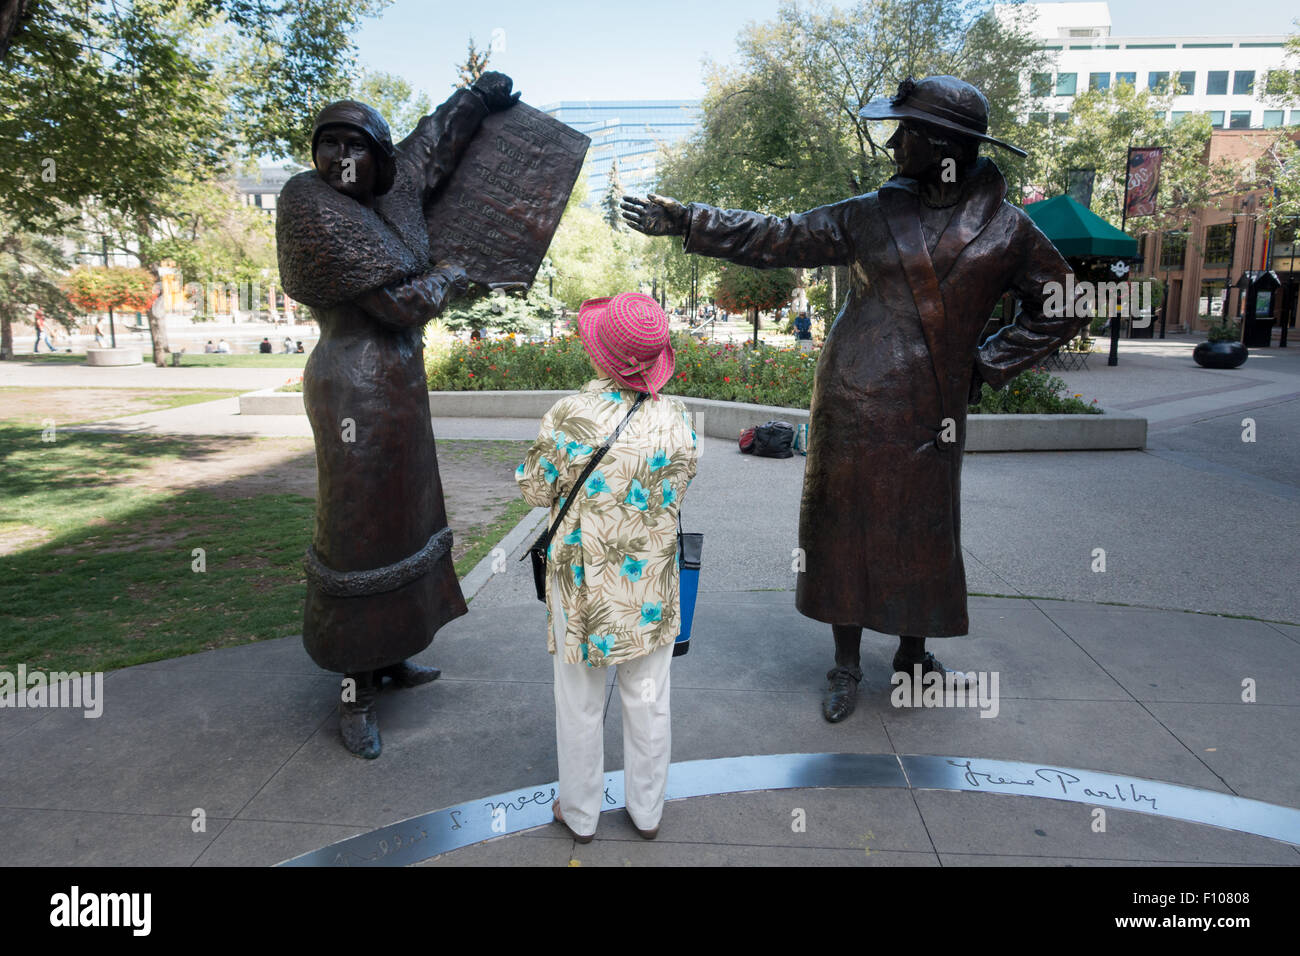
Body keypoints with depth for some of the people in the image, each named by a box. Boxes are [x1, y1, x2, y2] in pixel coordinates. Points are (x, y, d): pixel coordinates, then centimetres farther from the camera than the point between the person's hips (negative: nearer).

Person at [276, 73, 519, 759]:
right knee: (359, 530, -3)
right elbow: (400, 301, -17)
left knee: (398, 517, 15)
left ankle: (387, 657, 30)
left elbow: (435, 138, 25)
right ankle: (354, 693, 11)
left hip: (397, 380, 9)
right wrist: (453, 276, -1)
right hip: (358, 388, -9)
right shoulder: (314, 207, -15)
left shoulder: (390, 189, 7)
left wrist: (481, 93, 34)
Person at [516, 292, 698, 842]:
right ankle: (647, 811, 35)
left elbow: (535, 491, -7)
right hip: (651, 584, 2)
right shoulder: (674, 419, -11)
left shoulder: (568, 416, -20)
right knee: (648, 701, 18)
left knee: (580, 705, 16)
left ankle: (580, 814, 34)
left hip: (581, 582, -2)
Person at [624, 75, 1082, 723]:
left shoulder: (1005, 230, 0)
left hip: (930, 415, -1)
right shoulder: (872, 215, 4)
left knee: (922, 535, 8)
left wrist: (991, 361, 3)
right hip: (853, 403, 1)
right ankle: (846, 664, 23)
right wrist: (681, 221, 2)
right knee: (844, 527, 6)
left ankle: (913, 653, 33)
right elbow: (774, 238, 6)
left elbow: (1061, 307, 12)